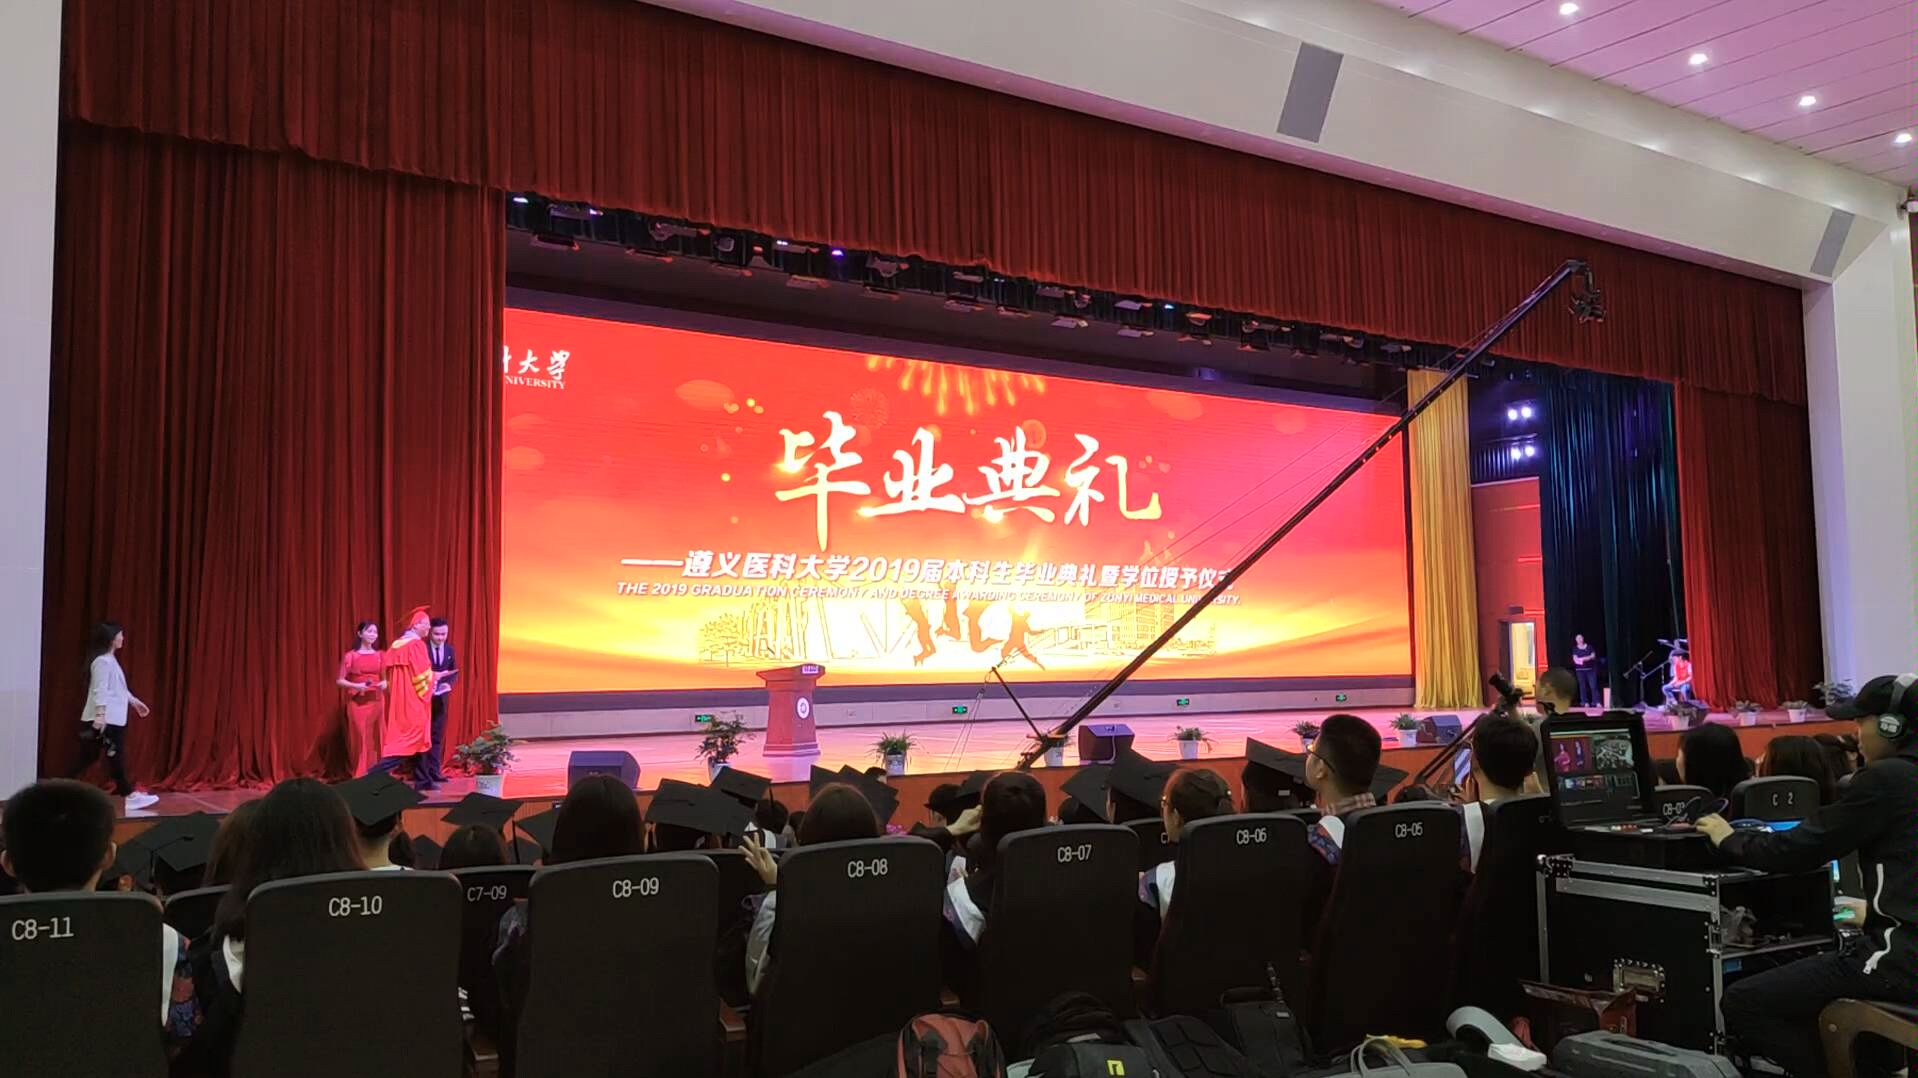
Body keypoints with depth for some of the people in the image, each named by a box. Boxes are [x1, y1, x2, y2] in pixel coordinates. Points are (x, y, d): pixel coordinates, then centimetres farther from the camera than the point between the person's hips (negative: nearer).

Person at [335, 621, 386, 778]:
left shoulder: (380, 656, 9)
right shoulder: (350, 656, -2)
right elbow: (339, 681, -2)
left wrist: (384, 684, -5)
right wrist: (356, 686, -18)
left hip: (376, 700, 3)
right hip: (357, 701, -3)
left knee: (376, 737, 3)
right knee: (360, 737, -5)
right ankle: (359, 774, 1)